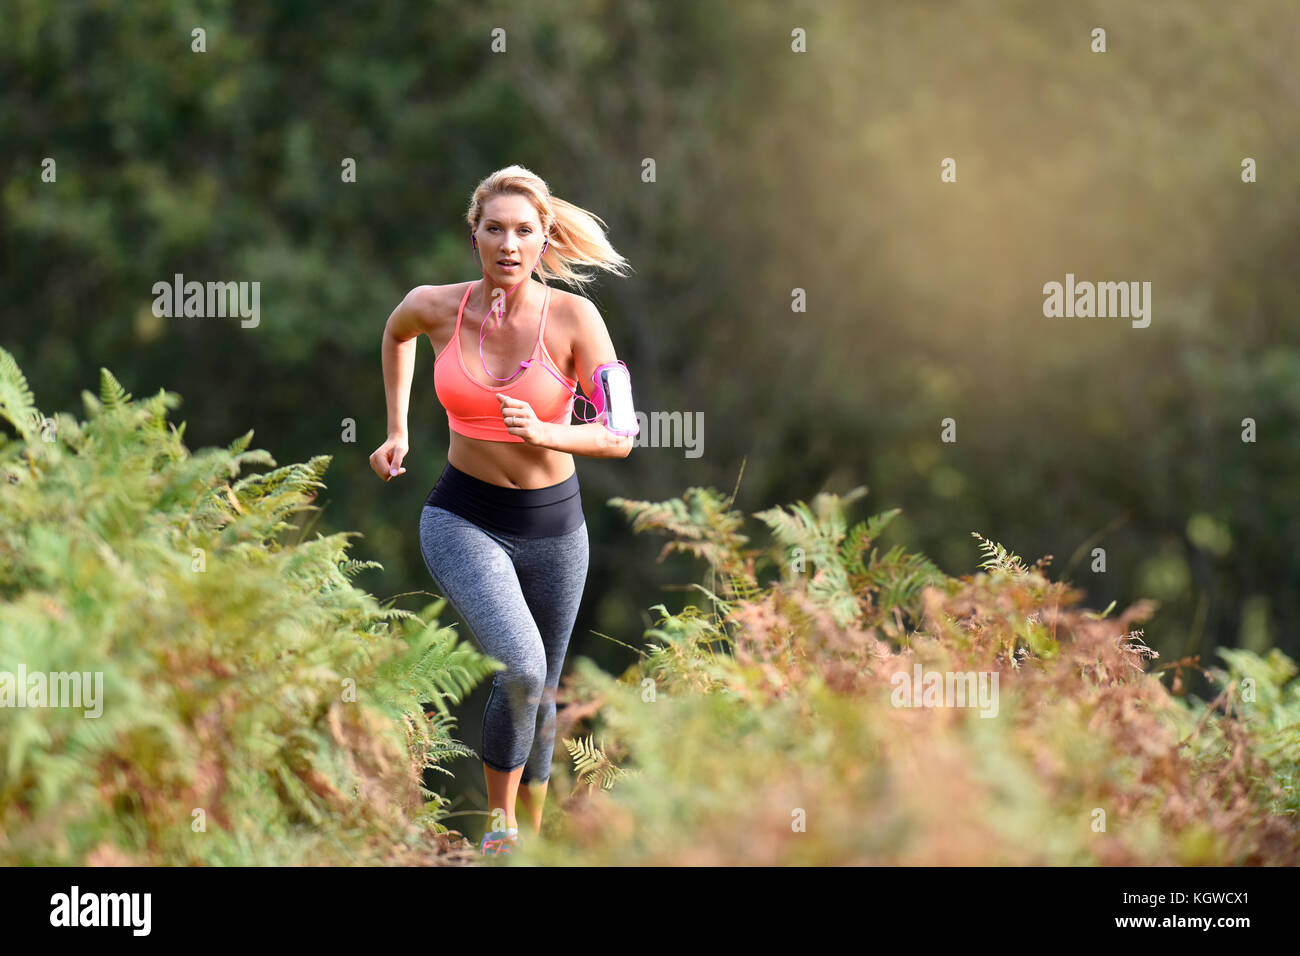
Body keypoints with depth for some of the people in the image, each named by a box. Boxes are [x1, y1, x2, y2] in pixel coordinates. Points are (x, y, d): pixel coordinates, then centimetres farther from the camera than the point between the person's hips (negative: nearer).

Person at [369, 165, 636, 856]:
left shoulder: (572, 318, -13)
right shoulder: (435, 307, -9)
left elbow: (618, 437, -13)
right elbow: (396, 335, 17)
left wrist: (542, 433, -28)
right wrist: (397, 431, 18)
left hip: (552, 523, 1)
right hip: (463, 520, -1)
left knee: (540, 694, 13)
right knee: (520, 669, -24)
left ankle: (528, 839, 34)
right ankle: (499, 824, -3)